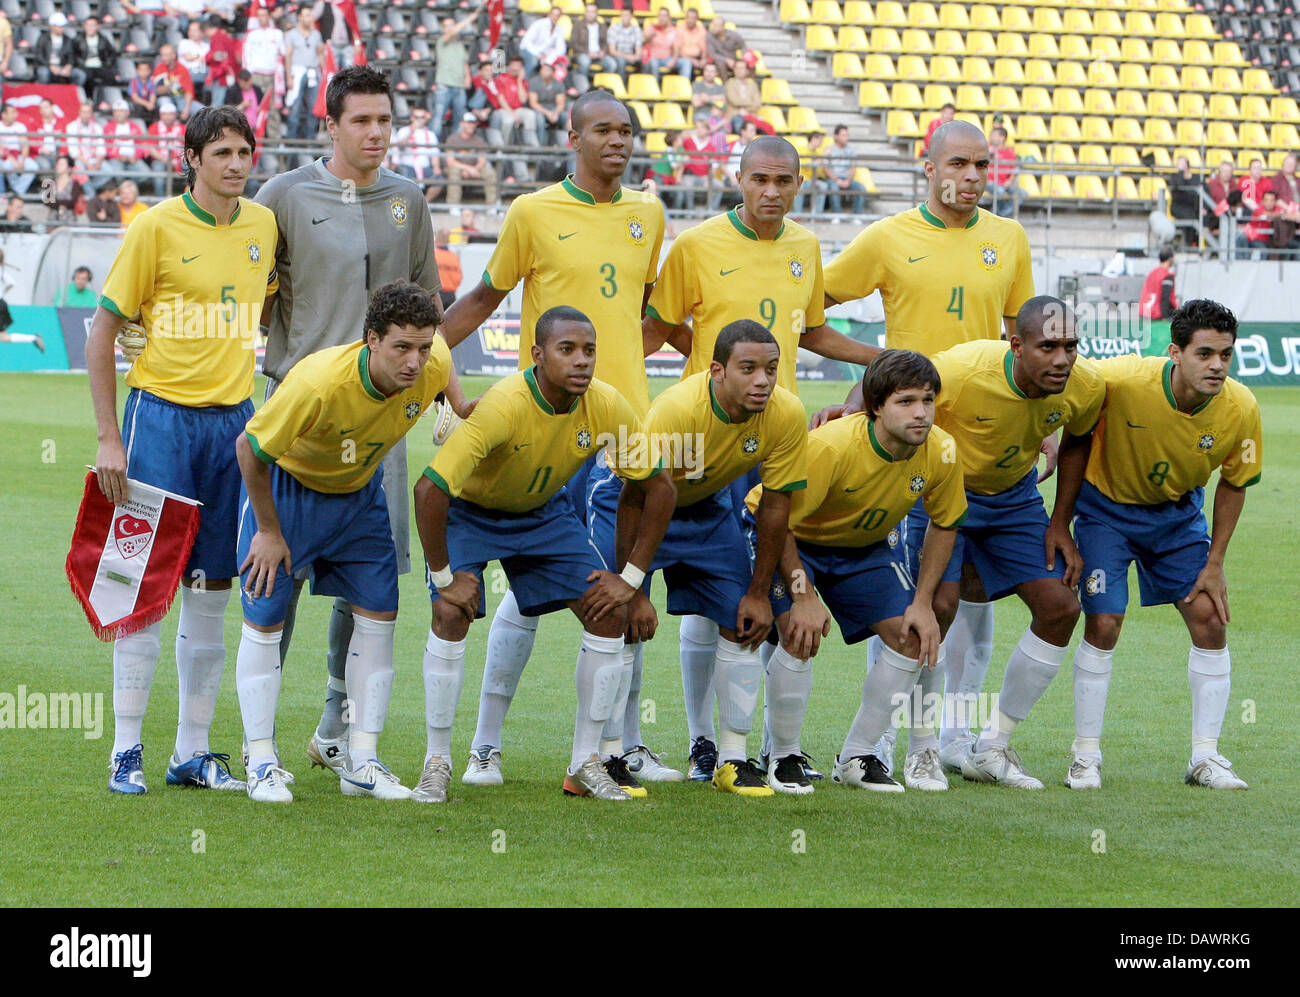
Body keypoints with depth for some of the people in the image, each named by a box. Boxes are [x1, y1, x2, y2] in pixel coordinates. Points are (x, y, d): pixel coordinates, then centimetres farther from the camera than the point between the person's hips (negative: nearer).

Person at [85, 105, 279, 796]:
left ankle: (193, 751, 13)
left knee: (211, 594, 7)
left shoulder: (264, 226, 7)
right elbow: (101, 336, -5)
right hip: (162, 413, -4)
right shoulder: (156, 228, -7)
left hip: (234, 420, 5)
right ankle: (127, 751, 2)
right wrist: (109, 439, -9)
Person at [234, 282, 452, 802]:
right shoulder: (317, 383, -39)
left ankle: (362, 762, 5)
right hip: (285, 483, -5)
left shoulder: (435, 366, -24)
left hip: (360, 491, 5)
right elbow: (249, 448, -24)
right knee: (265, 617, -8)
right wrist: (270, 532, -15)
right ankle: (261, 762, 1)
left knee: (378, 615, -2)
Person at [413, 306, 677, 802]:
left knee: (610, 614, -8)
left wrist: (631, 578, -10)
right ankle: (437, 763, -8)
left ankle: (586, 763, 4)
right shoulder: (504, 405, -37)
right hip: (468, 510, -4)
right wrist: (444, 577, -30)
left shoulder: (607, 408, -22)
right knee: (451, 615, -24)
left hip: (544, 511, 4)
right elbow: (429, 489, -38)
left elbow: (659, 490, -8)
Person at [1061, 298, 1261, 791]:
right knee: (1103, 623, -12)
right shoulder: (1118, 381, -32)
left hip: (1178, 511, 3)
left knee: (1210, 618, -4)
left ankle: (1205, 757, 7)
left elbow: (1233, 483, -4)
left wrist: (1214, 564, -4)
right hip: (1106, 505, -3)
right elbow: (1074, 440, -14)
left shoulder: (1241, 409, -22)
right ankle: (1085, 756, 2)